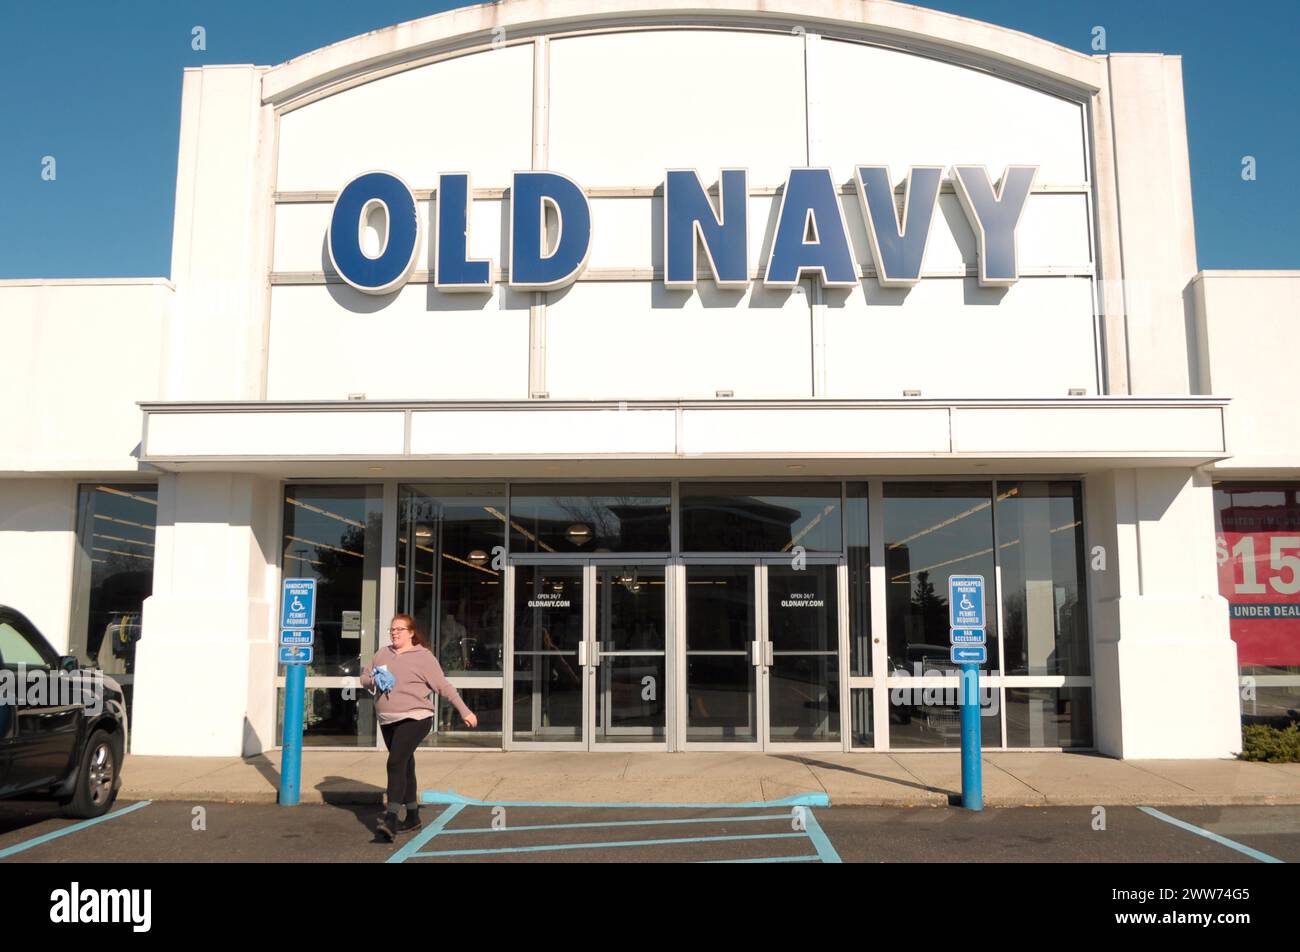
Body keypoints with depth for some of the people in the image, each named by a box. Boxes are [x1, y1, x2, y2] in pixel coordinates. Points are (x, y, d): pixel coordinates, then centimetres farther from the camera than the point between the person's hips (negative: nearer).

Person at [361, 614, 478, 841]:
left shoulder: (423, 656, -4)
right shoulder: (382, 654, 12)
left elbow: (443, 686, -3)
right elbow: (364, 677, 19)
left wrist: (465, 711, -4)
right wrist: (373, 681, -5)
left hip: (414, 718, -6)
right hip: (387, 721, 6)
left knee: (396, 763, -21)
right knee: (405, 768, 15)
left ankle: (390, 819, -28)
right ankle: (413, 818, 26)